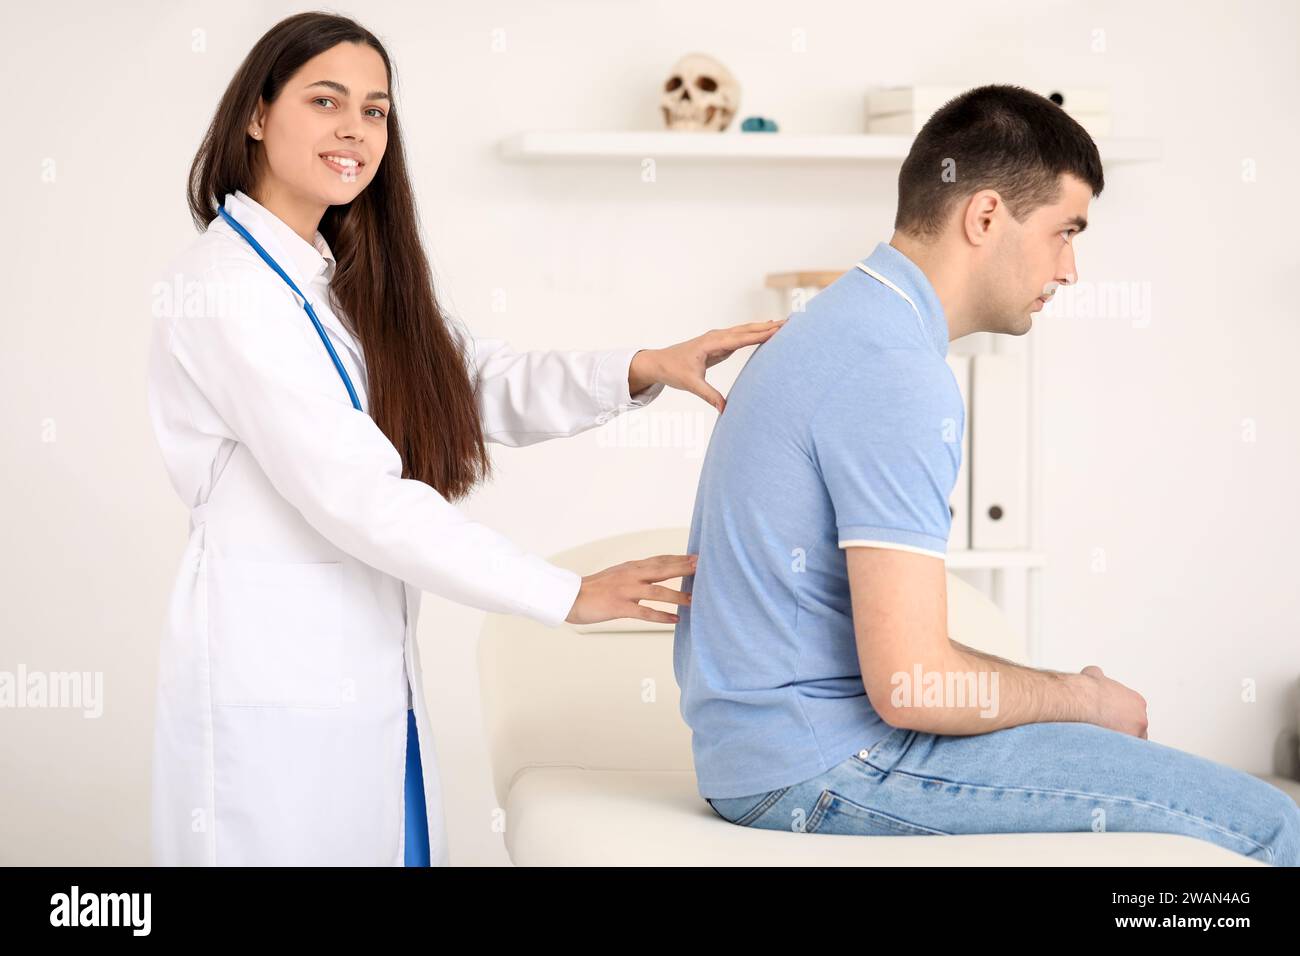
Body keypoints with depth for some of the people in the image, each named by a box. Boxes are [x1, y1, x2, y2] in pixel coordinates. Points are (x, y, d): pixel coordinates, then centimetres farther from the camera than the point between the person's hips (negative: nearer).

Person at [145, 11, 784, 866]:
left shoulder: (352, 281, 14)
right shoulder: (222, 287, -15)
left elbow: (494, 387, 8)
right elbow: (355, 498, -20)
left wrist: (644, 369, -10)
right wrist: (568, 595, -18)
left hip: (371, 677, 8)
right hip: (273, 684, -8)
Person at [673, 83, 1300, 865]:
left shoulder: (842, 325, 14)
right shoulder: (897, 372, -19)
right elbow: (912, 684, -24)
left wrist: (1071, 691, 12)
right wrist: (1084, 697, -6)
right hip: (821, 764, -10)